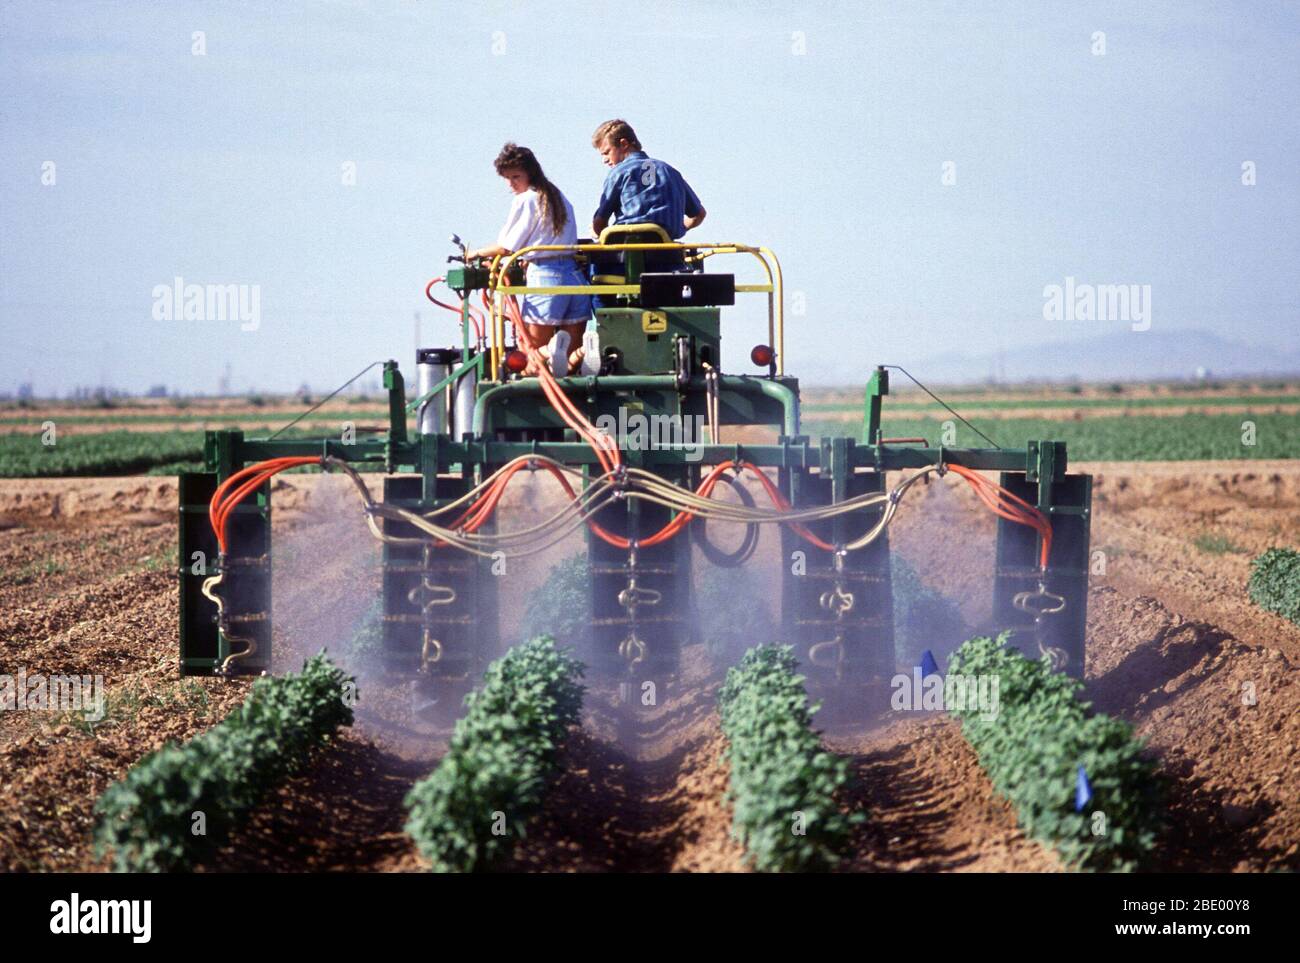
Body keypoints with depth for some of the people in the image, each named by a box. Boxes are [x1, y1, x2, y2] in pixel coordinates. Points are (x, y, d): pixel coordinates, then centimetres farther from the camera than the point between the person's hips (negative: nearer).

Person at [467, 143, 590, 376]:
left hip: (544, 278, -6)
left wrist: (477, 253, 19)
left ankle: (553, 349, -33)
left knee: (531, 360, 0)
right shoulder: (560, 198, 19)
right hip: (575, 276, 6)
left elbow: (507, 247, 2)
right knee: (572, 361, 6)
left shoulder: (525, 200, -2)